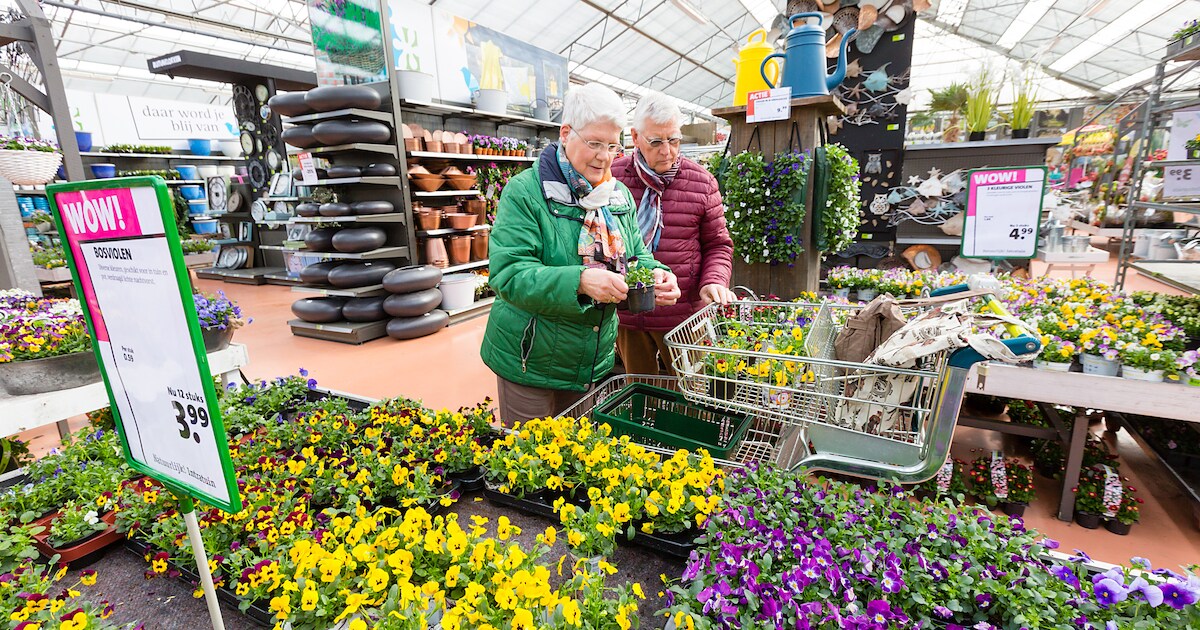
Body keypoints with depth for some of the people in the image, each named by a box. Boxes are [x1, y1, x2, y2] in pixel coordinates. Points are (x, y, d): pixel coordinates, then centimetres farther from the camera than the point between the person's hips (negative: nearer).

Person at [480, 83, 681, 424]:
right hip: (530, 363, -5)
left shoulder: (620, 195, 6)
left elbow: (637, 255, 9)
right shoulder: (525, 191, -14)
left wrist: (656, 275, -15)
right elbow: (508, 273, -23)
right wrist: (579, 281, -37)